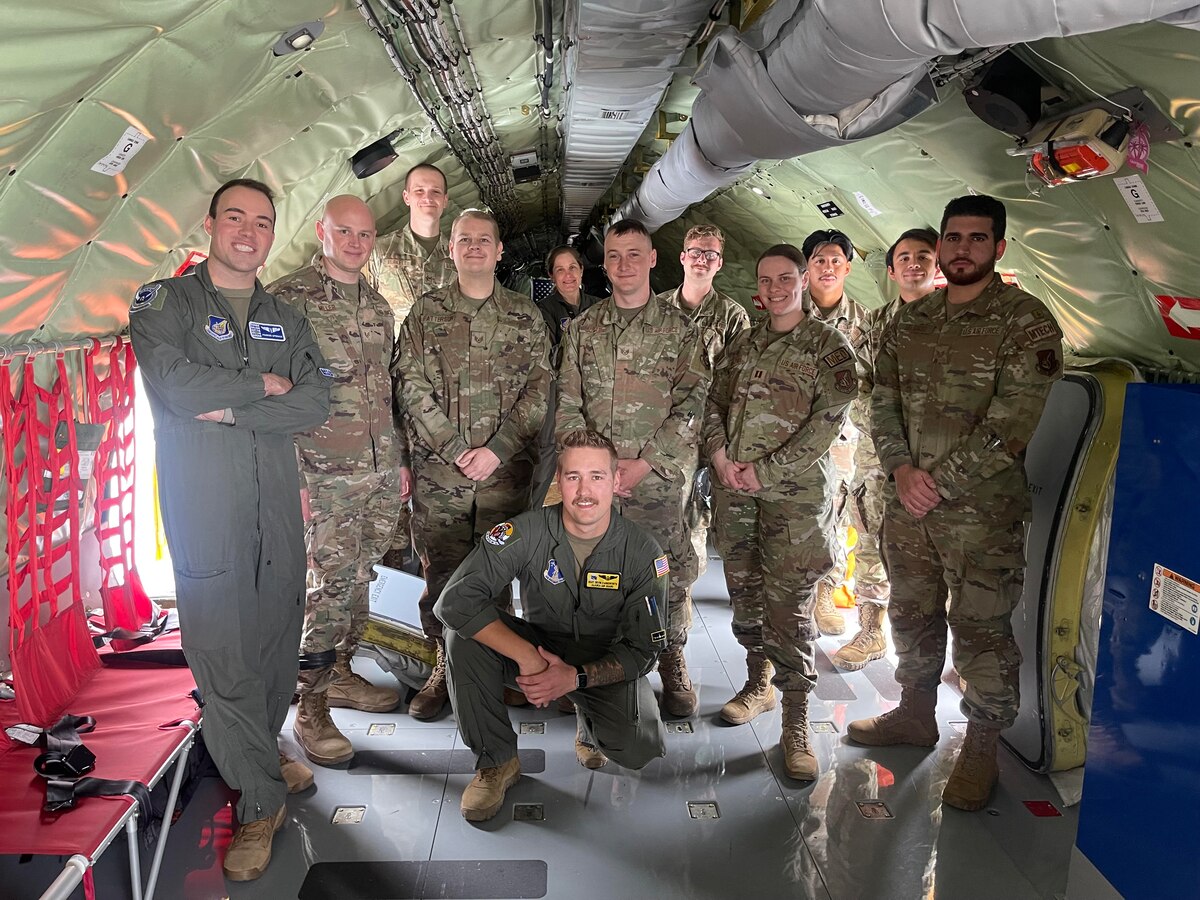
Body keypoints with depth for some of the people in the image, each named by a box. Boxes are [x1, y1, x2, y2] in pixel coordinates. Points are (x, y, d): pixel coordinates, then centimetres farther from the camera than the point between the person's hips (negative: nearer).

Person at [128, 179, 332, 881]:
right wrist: (265, 386, -6)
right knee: (224, 654, -3)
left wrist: (231, 407, -12)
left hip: (278, 505, 4)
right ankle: (262, 802, 9)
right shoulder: (164, 303, 4)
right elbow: (175, 385, -15)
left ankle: (259, 753, 34)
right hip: (204, 509, -4)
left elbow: (318, 401, -1)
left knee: (278, 641, 12)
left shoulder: (287, 320, 15)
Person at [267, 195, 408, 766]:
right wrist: (292, 477, -15)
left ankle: (340, 675, 29)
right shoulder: (287, 298, -7)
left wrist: (401, 460, 19)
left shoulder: (379, 306, 15)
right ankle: (310, 709, 7)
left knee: (358, 581, 13)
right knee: (334, 585, -6)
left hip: (383, 473, 6)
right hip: (326, 477, -6)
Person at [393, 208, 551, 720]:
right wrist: (455, 449, -9)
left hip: (506, 472, 0)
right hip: (438, 474, 0)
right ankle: (445, 667, 18)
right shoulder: (425, 314, 9)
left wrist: (496, 450, -9)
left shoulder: (526, 317, 9)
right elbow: (412, 388, 1)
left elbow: (539, 392, 3)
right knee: (441, 576, 3)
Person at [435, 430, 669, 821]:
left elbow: (643, 649, -13)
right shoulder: (527, 532, -20)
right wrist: (527, 657, -37)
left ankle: (590, 725, 14)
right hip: (538, 646, 0)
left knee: (641, 749, -25)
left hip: (605, 664, 0)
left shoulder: (644, 552, -17)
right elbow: (455, 599, -28)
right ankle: (496, 761, -9)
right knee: (464, 634, -28)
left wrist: (576, 677, -30)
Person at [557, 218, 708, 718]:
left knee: (670, 573, 4)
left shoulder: (679, 328, 3)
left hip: (660, 477, -1)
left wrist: (642, 464, -11)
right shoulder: (583, 328, 10)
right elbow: (567, 404, 7)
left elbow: (691, 405, -3)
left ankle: (672, 667, 22)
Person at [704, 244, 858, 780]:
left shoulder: (828, 345, 0)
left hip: (794, 492, -5)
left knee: (789, 607, -7)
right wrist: (720, 455, -2)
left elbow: (829, 419, -10)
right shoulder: (742, 345, 16)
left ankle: (795, 725, 2)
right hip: (734, 490, 5)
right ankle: (759, 683, 33)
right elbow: (715, 402, 17)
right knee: (745, 595, 13)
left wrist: (766, 470, -13)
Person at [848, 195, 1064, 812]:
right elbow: (883, 403, 8)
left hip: (983, 512, -5)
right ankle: (916, 714, 40)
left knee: (981, 633, 3)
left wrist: (938, 481, -16)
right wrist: (901, 470, -8)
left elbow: (1011, 424, -16)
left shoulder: (1025, 321, -8)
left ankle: (981, 748, 23)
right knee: (912, 616, 19)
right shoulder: (909, 321, 10)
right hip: (908, 506, 6)